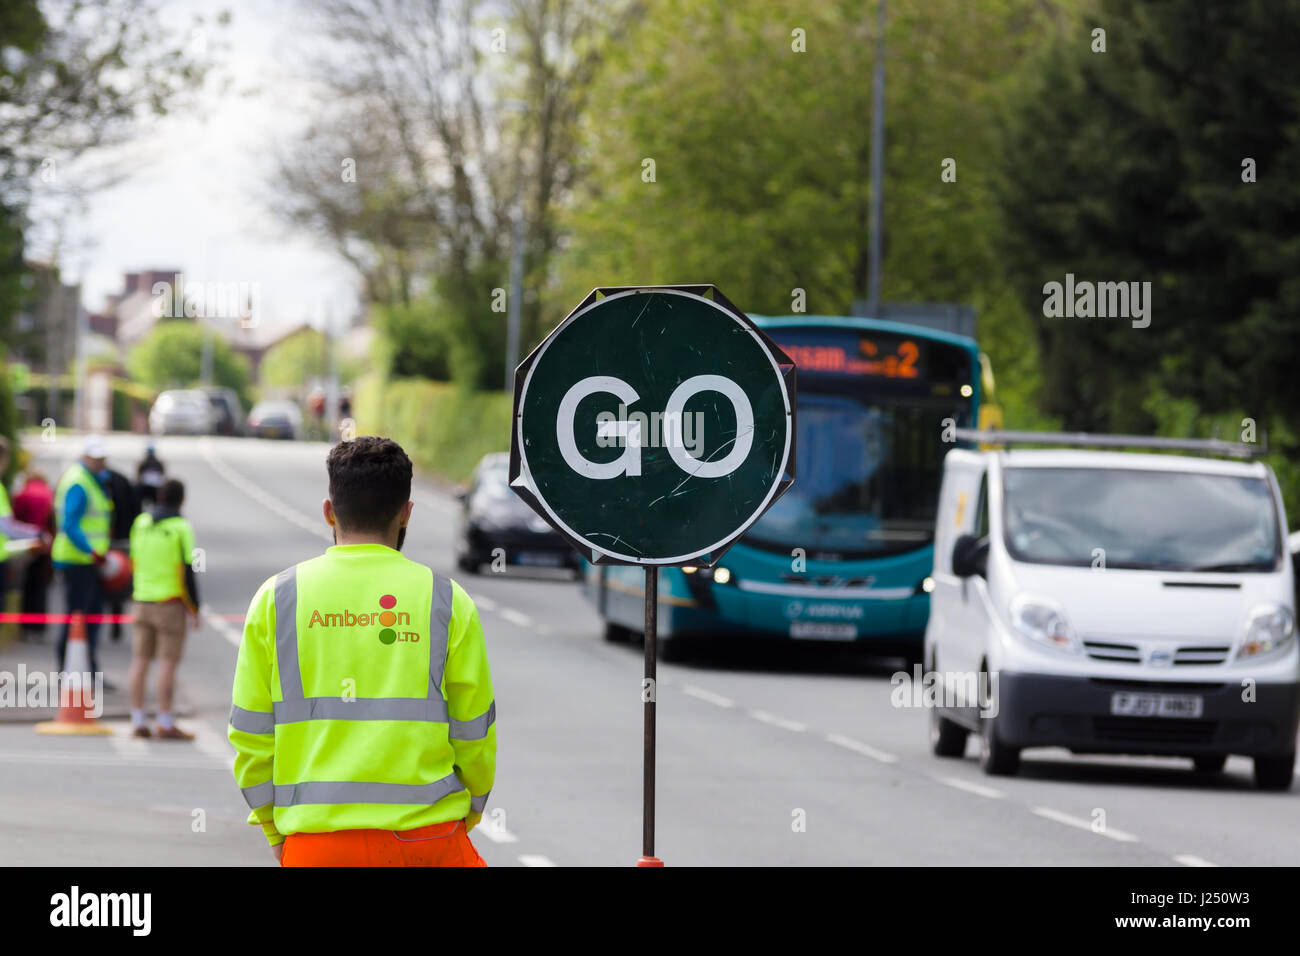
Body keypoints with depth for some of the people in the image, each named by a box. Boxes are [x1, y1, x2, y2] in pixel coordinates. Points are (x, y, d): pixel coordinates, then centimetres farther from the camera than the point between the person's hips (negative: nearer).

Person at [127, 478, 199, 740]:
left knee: (140, 660, 8)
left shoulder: (140, 522, 7)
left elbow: (134, 562, 13)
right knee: (168, 662, -4)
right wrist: (194, 608, -5)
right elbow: (187, 570, -12)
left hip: (142, 601, 6)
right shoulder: (181, 527, -10)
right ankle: (166, 724, -5)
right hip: (170, 603, -6)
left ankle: (138, 721, 9)